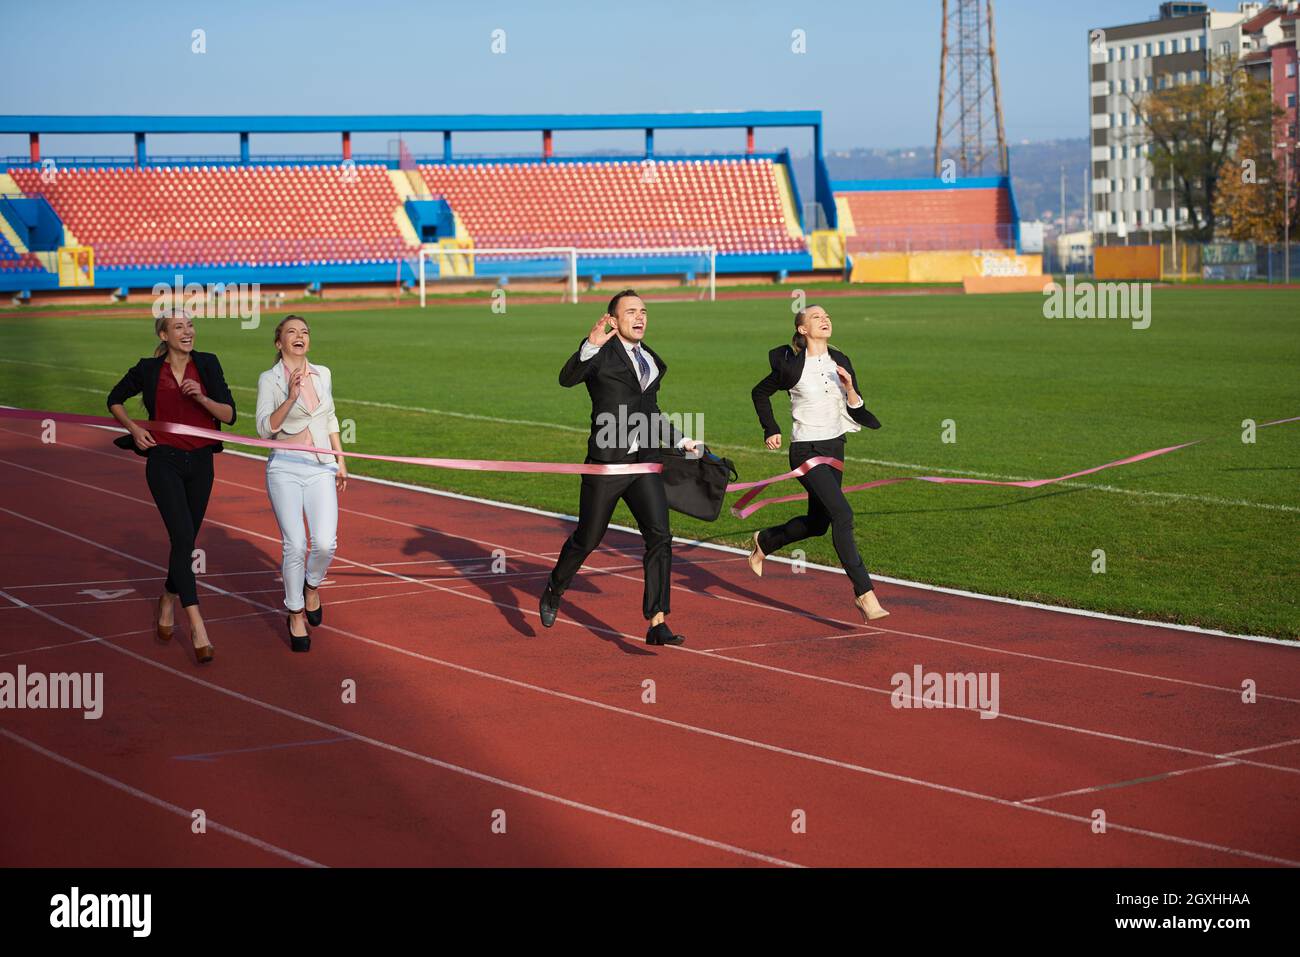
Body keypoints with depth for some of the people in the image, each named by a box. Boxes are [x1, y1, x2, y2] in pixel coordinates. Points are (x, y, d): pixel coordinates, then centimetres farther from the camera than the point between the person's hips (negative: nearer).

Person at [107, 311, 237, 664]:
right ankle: (197, 627, -21)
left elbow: (229, 415, -2)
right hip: (164, 461, -3)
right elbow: (115, 400, 16)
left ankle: (169, 598, 39)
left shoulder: (207, 364, 1)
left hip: (200, 462, 3)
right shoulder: (148, 369, -1)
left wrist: (201, 397, -19)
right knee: (182, 536, -16)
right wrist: (133, 429, 0)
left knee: (186, 539, 11)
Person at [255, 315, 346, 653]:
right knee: (295, 545, -10)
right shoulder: (269, 379, 0)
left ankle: (312, 586, 19)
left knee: (325, 542, -13)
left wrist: (341, 461, 19)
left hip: (321, 469, 3)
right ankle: (296, 615, 7)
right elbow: (265, 428, -10)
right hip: (285, 468, -3)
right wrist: (291, 398, -22)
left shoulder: (323, 374, 12)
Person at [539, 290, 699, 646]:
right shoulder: (601, 353, -4)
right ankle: (553, 592, 36)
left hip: (646, 463, 5)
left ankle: (657, 623, -10)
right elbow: (567, 378, -24)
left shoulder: (652, 360, 17)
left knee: (659, 536, -10)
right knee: (587, 539, 8)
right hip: (607, 463, -5)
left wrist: (680, 440, 30)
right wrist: (590, 346, -39)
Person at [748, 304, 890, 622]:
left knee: (817, 523, 19)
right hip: (806, 451, -7)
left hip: (835, 449, 7)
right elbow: (760, 393, 8)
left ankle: (764, 542, 47)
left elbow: (858, 413, 1)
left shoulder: (841, 362, 4)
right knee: (842, 513, -21)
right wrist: (771, 430, 5)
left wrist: (849, 388, -16)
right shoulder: (792, 366, -10)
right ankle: (864, 593, -21)